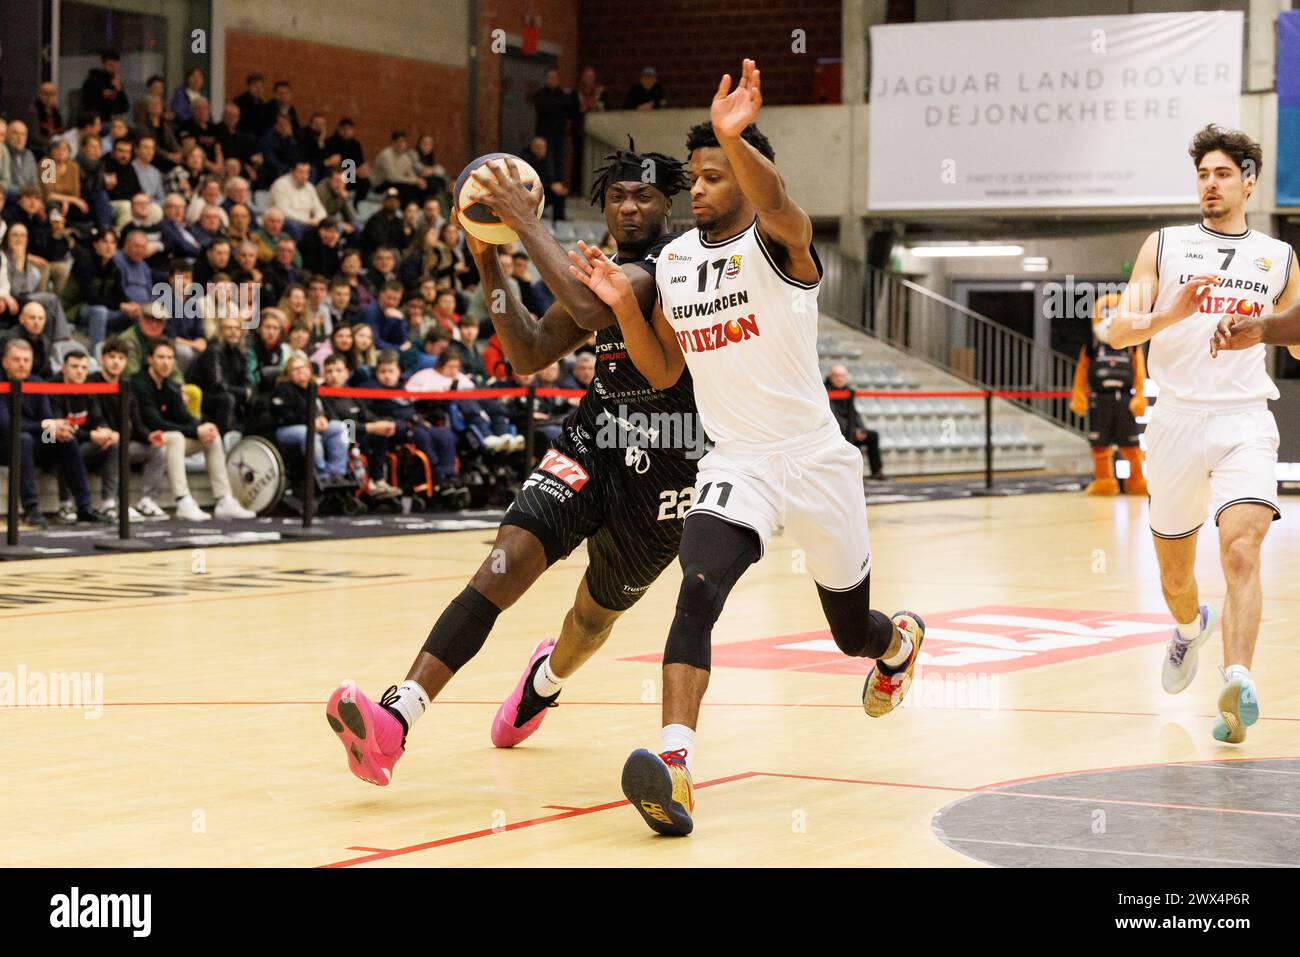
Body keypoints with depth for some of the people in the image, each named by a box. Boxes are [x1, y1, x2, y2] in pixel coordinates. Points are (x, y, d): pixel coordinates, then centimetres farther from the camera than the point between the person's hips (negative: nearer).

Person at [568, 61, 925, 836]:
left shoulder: (779, 240, -13)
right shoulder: (674, 260, 5)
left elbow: (774, 201, -39)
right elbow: (663, 371, 12)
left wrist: (734, 137, -61)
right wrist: (622, 302, -6)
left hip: (815, 458, -3)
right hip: (736, 462, 3)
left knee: (855, 633, 17)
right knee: (698, 592, -28)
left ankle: (900, 638, 56)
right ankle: (676, 764, -40)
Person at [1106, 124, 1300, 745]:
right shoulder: (1165, 246, 6)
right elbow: (1118, 332, -2)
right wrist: (1174, 311, -21)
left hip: (1246, 421, -1)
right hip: (1177, 419, 1)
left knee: (1241, 551, -23)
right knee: (1173, 567, 14)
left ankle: (1238, 684, -33)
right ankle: (1191, 627, 48)